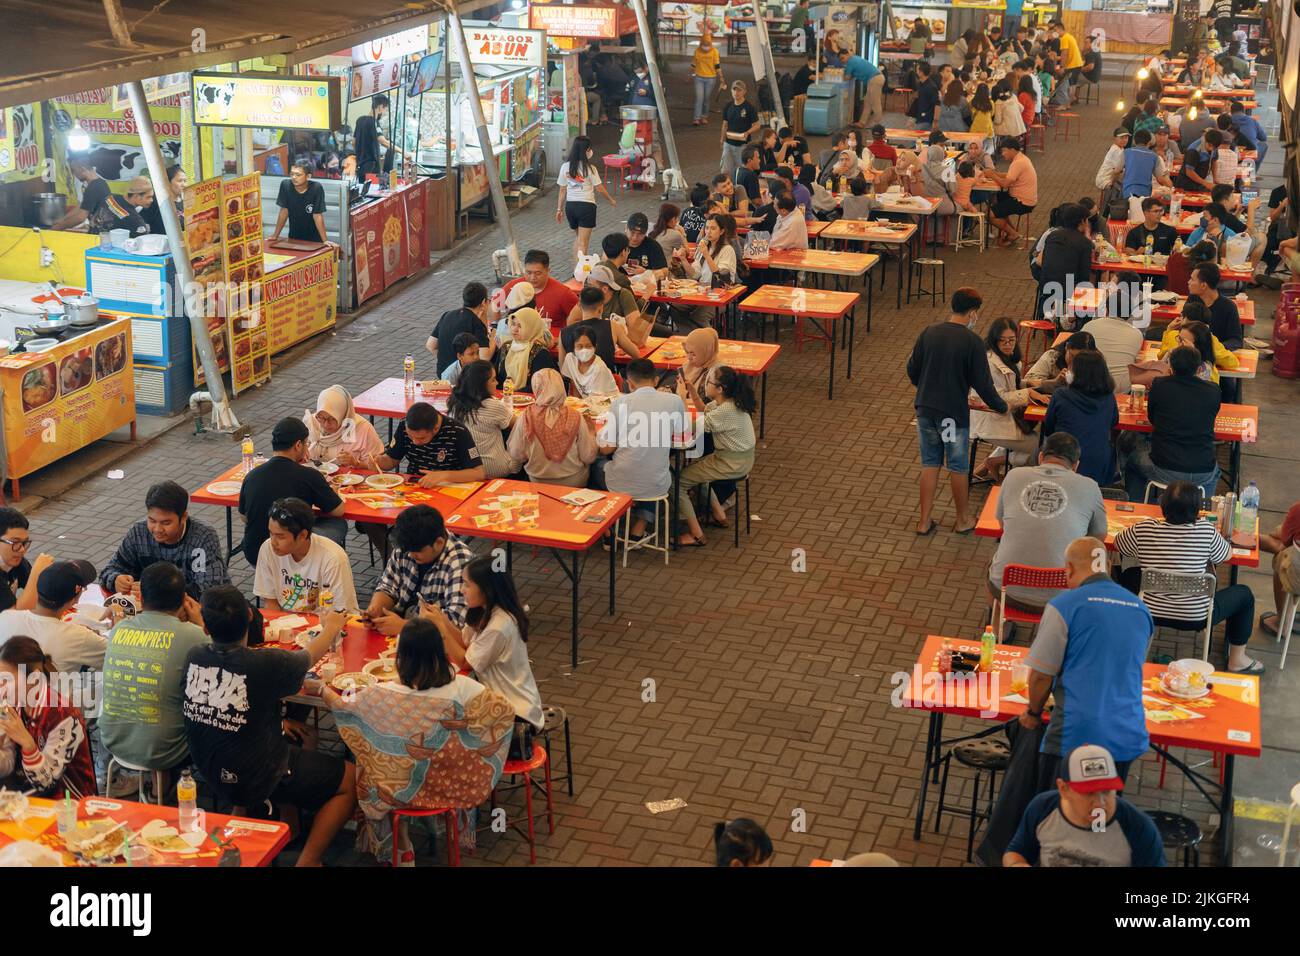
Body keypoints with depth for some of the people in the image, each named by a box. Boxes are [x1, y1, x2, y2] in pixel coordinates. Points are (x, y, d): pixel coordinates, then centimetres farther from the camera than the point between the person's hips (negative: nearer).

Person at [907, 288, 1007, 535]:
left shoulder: (928, 333, -1)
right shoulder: (972, 342, -15)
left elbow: (912, 370, 7)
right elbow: (982, 383, -12)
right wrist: (1001, 407, 4)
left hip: (926, 410, 4)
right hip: (954, 413, -4)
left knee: (929, 464, 15)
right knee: (958, 468, 12)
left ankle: (924, 521, 18)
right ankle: (962, 521, 26)